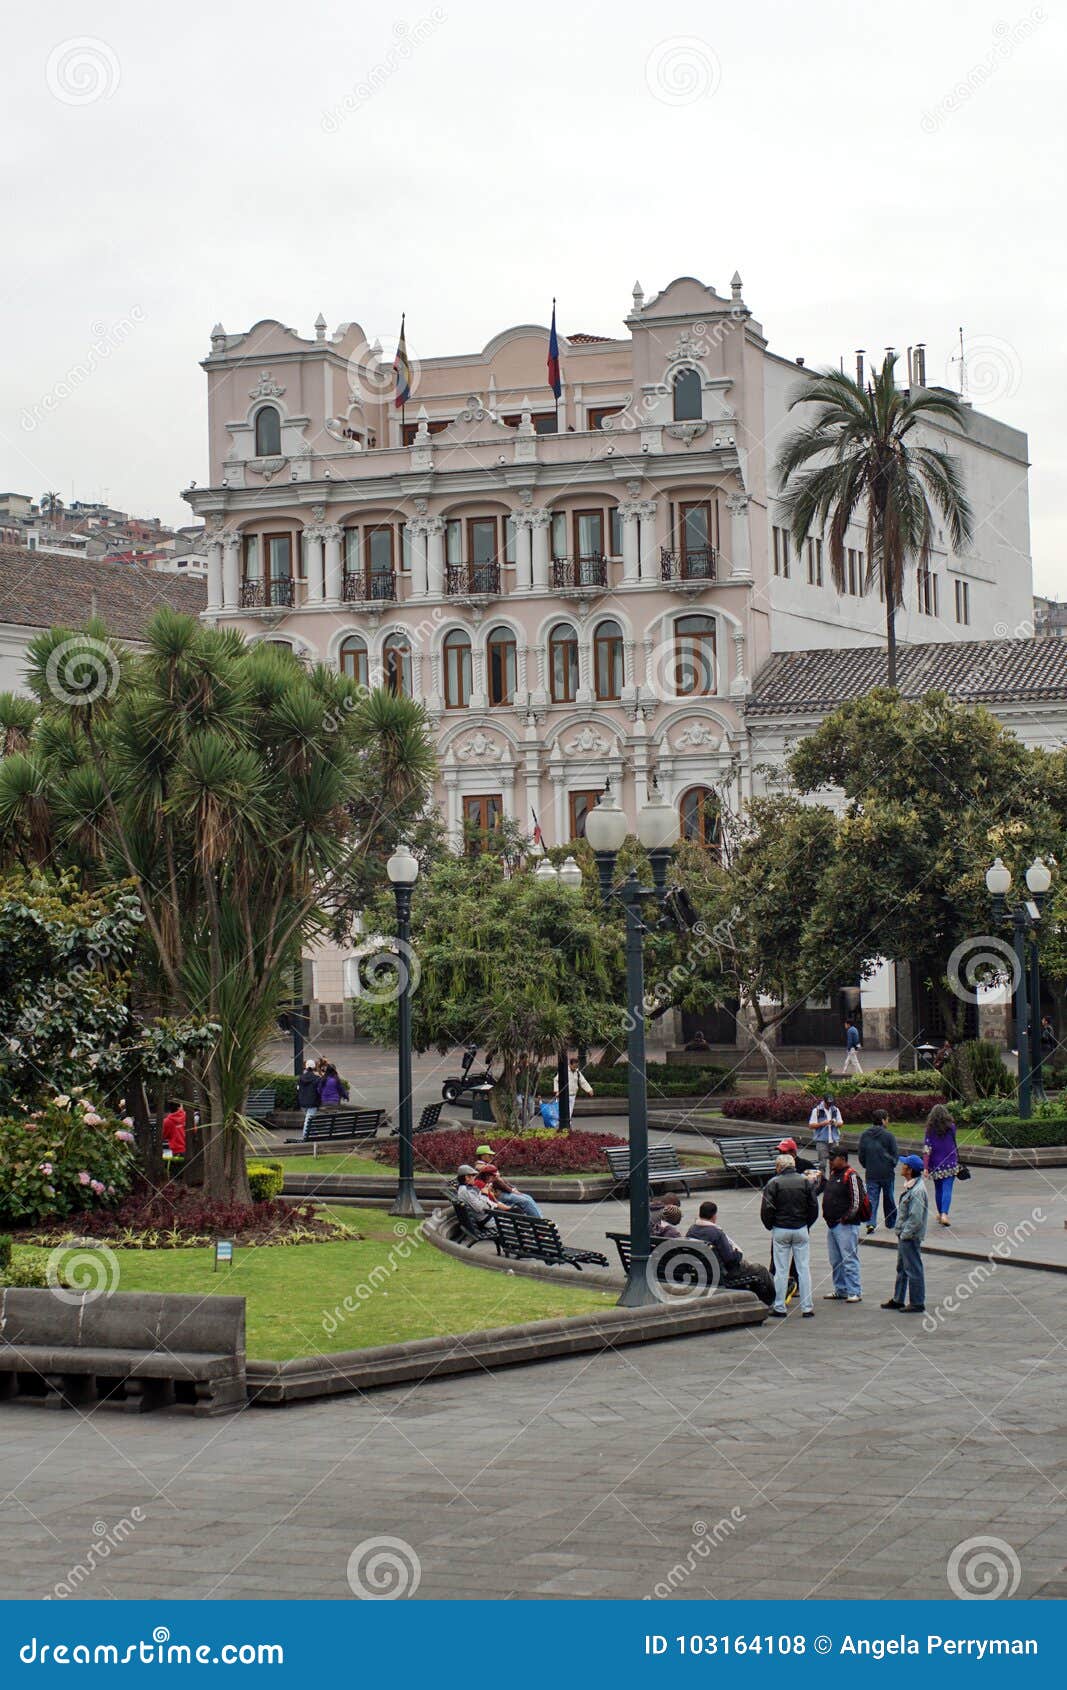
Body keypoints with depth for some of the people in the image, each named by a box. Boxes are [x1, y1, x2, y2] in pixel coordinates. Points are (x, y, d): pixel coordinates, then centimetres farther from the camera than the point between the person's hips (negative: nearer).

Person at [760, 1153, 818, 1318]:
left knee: (781, 1270, 3)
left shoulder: (773, 1183, -5)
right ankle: (807, 1307, 4)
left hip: (781, 1231, -2)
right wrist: (807, 1224, 13)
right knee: (804, 1269, 5)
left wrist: (770, 1226, 6)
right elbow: (814, 1206, 1)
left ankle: (779, 1308, 5)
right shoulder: (805, 1181, 2)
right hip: (802, 1230, 2)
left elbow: (766, 1209, -9)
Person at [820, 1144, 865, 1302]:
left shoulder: (851, 1176, -13)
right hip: (832, 1224, 9)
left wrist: (848, 1217, -17)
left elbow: (857, 1200, -17)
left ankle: (855, 1292, -6)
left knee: (849, 1259, -8)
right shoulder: (833, 1174, 14)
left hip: (846, 1225, -9)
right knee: (835, 1260, 13)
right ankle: (840, 1289, 22)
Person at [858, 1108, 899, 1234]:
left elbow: (861, 1155, 6)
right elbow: (896, 1153, -6)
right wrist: (892, 1165, 11)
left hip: (871, 1174, 2)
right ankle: (891, 1222, 28)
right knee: (888, 1198, 15)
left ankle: (871, 1223, -17)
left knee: (871, 1199, 0)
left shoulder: (864, 1135, 2)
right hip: (887, 1173, -2)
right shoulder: (888, 1135, -10)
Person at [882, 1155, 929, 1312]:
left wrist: (905, 1234, -19)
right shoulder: (910, 1187, 10)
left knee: (913, 1270, -1)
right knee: (902, 1268, 19)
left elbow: (916, 1218, -25)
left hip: (911, 1238, -11)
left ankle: (917, 1303, 7)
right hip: (904, 1236, 11)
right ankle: (898, 1299, 29)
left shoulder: (917, 1191, -23)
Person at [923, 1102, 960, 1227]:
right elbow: (953, 1142, 11)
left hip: (935, 1164, 1)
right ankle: (944, 1214, -22)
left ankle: (940, 1213, 29)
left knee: (938, 1189, 17)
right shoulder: (951, 1127, -4)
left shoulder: (930, 1130, -4)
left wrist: (925, 1167, -9)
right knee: (947, 1189, -6)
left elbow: (927, 1149, -8)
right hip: (950, 1164, -1)